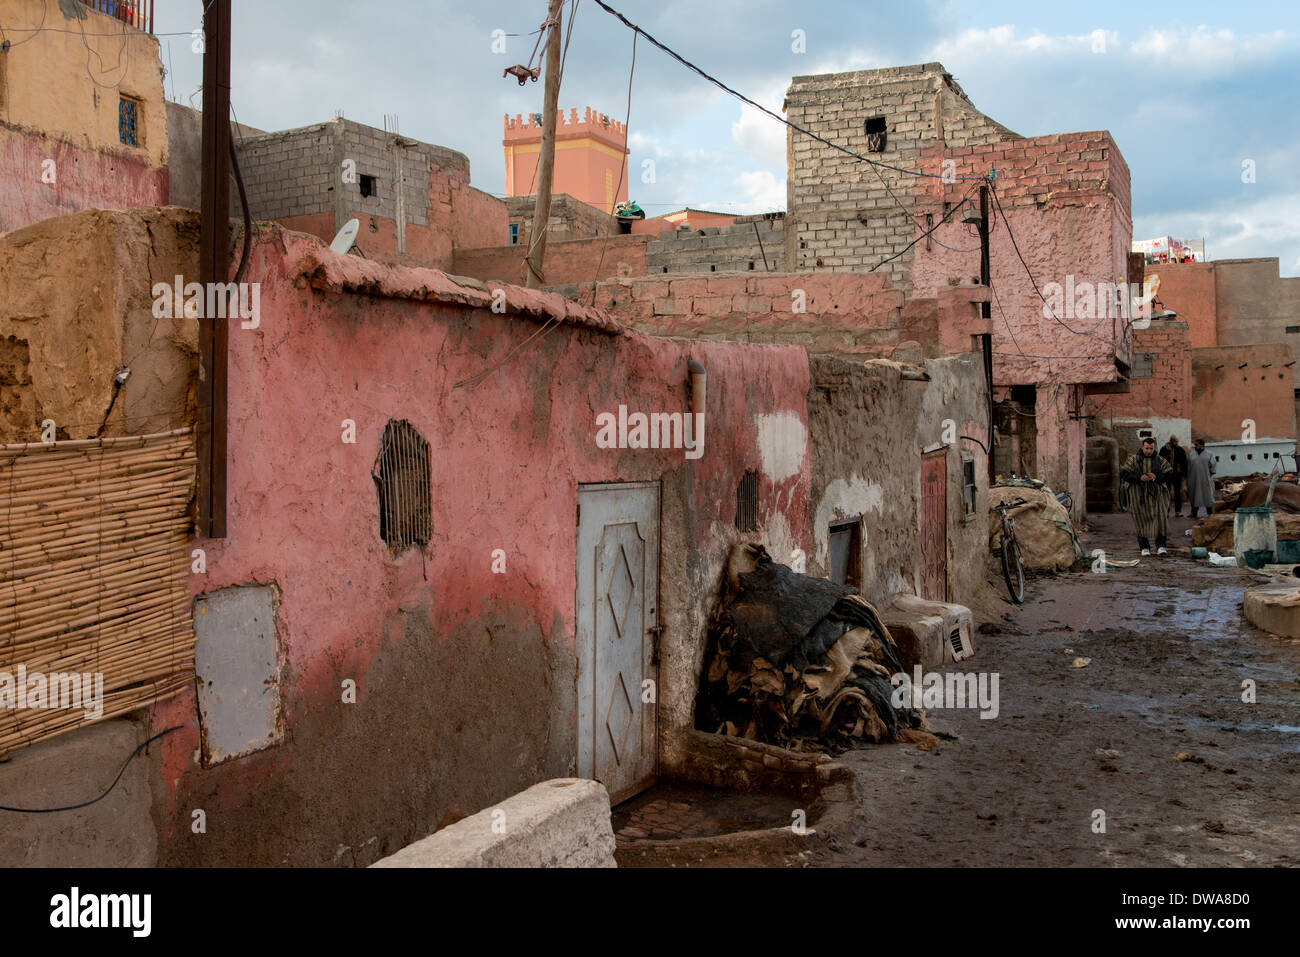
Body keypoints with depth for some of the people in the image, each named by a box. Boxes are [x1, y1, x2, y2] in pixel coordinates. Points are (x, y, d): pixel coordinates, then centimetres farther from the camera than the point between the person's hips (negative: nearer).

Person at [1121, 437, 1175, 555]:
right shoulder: (1133, 459, 2)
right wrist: (1139, 478, -17)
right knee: (1141, 522, 1)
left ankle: (1160, 546, -3)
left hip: (1156, 495, 1)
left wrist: (1156, 477, -16)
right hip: (1138, 495, -1)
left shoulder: (1160, 461, 5)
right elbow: (1124, 474, -3)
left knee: (1160, 519, -8)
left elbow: (1170, 474, 3)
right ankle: (1144, 547, 9)